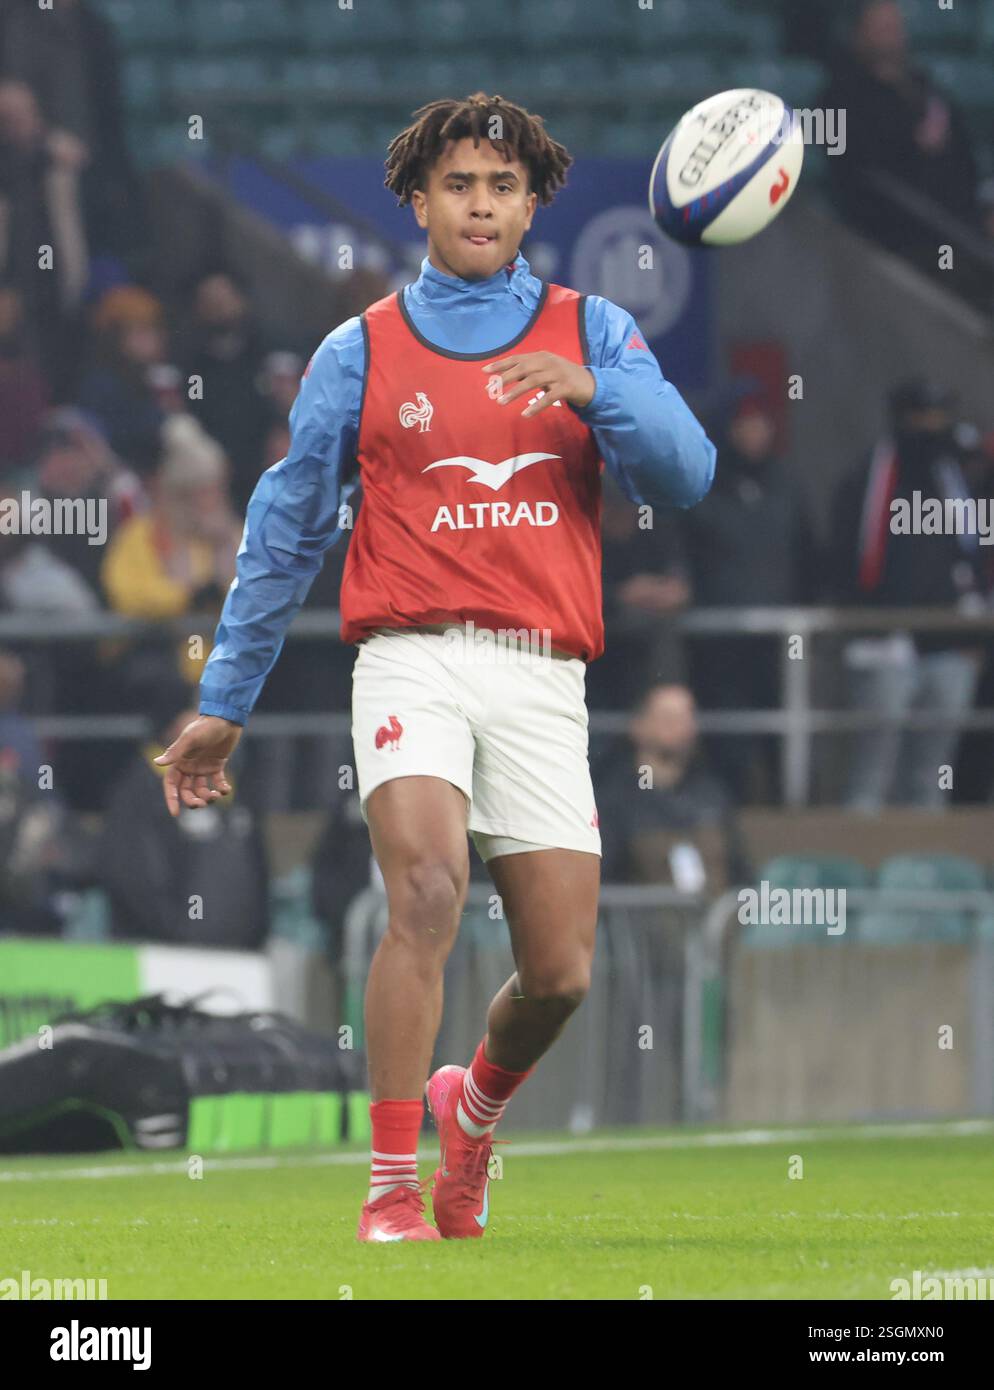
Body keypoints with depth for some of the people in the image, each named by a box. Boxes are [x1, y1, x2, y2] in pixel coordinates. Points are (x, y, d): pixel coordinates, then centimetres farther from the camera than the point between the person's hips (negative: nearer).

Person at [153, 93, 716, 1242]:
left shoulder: (593, 332, 12)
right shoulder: (362, 351, 10)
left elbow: (684, 474, -1)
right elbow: (284, 532, 15)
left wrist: (596, 390, -19)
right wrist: (223, 704, 16)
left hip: (543, 679, 2)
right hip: (413, 662, -2)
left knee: (560, 974, 0)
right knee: (428, 892, -26)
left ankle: (475, 1102, 34)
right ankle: (390, 1191, -23)